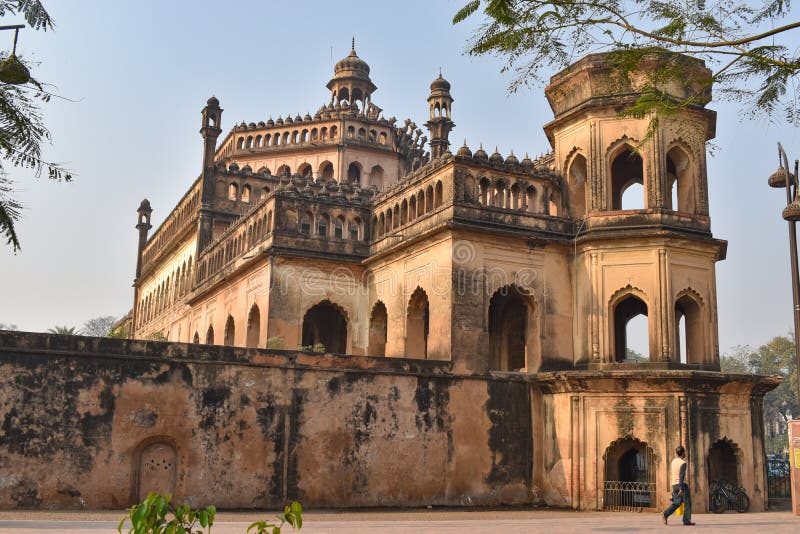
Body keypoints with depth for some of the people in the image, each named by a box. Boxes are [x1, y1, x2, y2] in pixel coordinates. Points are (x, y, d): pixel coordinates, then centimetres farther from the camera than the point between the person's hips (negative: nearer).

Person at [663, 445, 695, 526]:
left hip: (674, 485, 7)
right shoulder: (683, 463, -12)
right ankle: (687, 521, 3)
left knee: (676, 503, 9)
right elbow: (681, 476, -20)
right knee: (687, 503, 3)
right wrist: (681, 489, -23)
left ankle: (665, 514, -9)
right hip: (682, 484, -7)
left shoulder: (673, 462, 13)